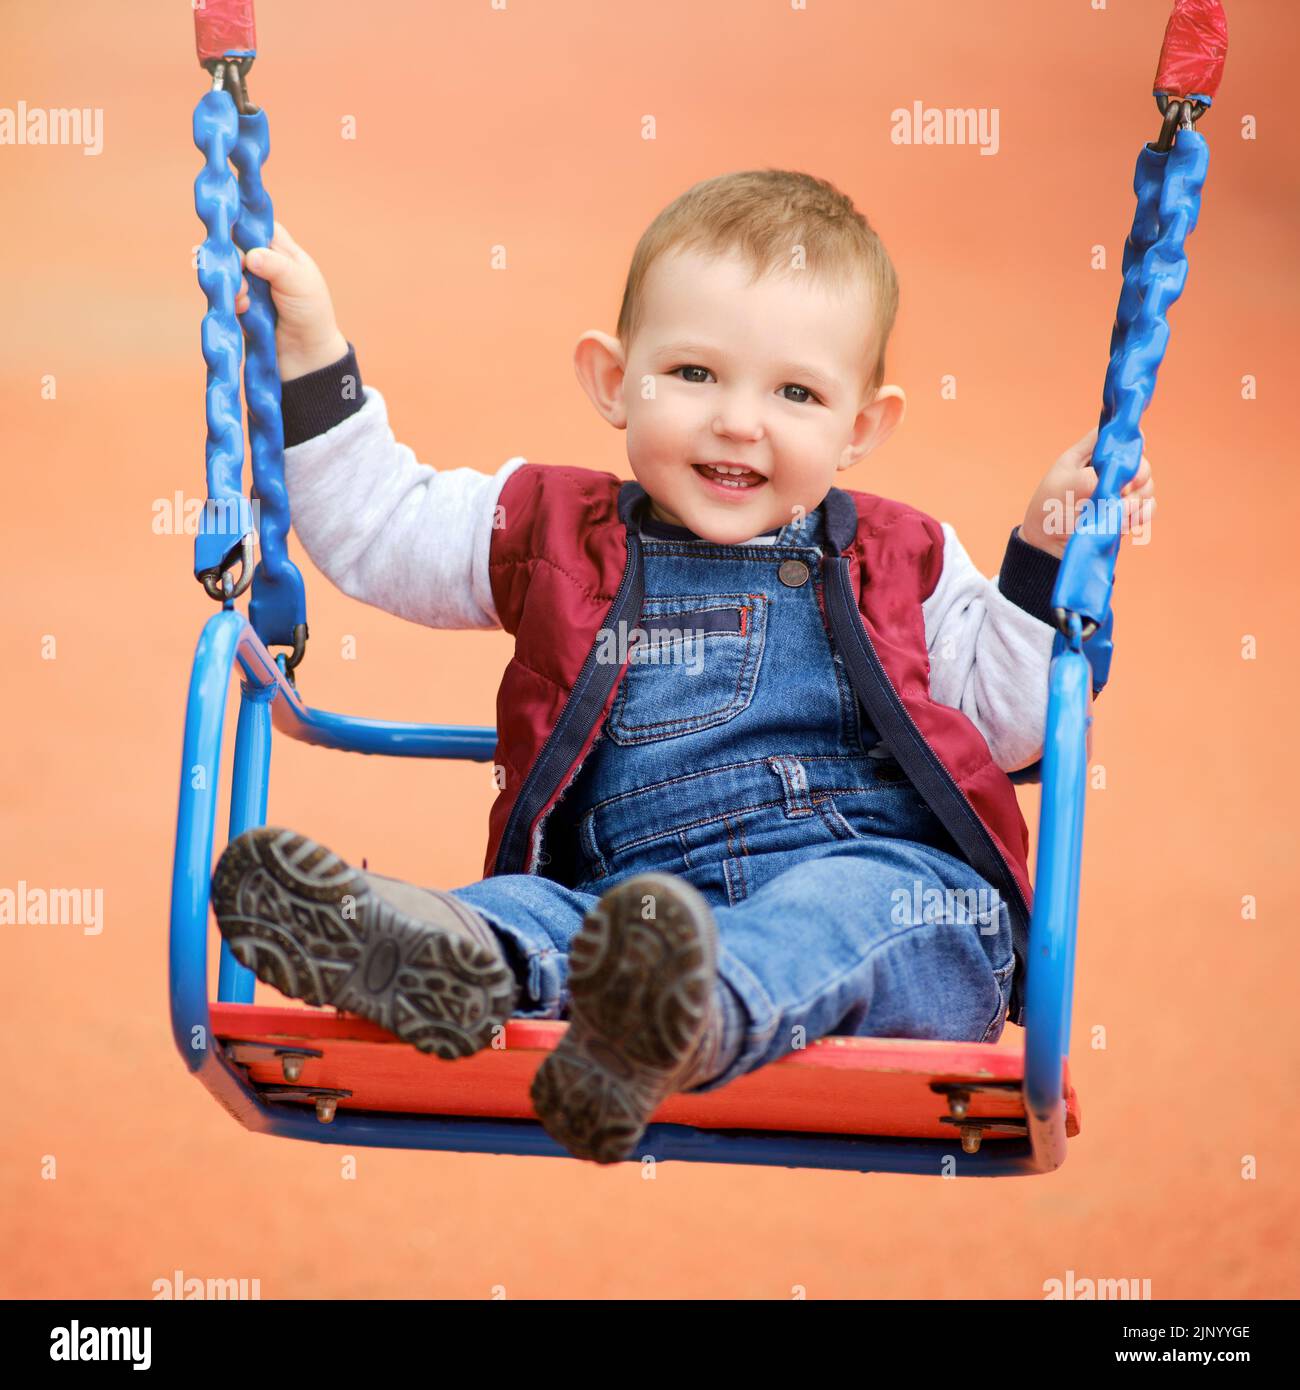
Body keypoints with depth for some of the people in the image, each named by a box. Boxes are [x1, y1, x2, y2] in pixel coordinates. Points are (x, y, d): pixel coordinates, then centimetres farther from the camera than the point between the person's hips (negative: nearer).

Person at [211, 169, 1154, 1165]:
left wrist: (1047, 559, 9)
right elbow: (374, 528, 28)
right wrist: (311, 352, 21)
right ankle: (456, 956, -65)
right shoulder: (554, 536, 22)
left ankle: (676, 1023, -69)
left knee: (846, 913, -39)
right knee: (538, 917, -30)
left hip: (890, 880, -2)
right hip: (625, 891, 2)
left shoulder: (903, 565, 21)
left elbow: (1005, 722, 18)